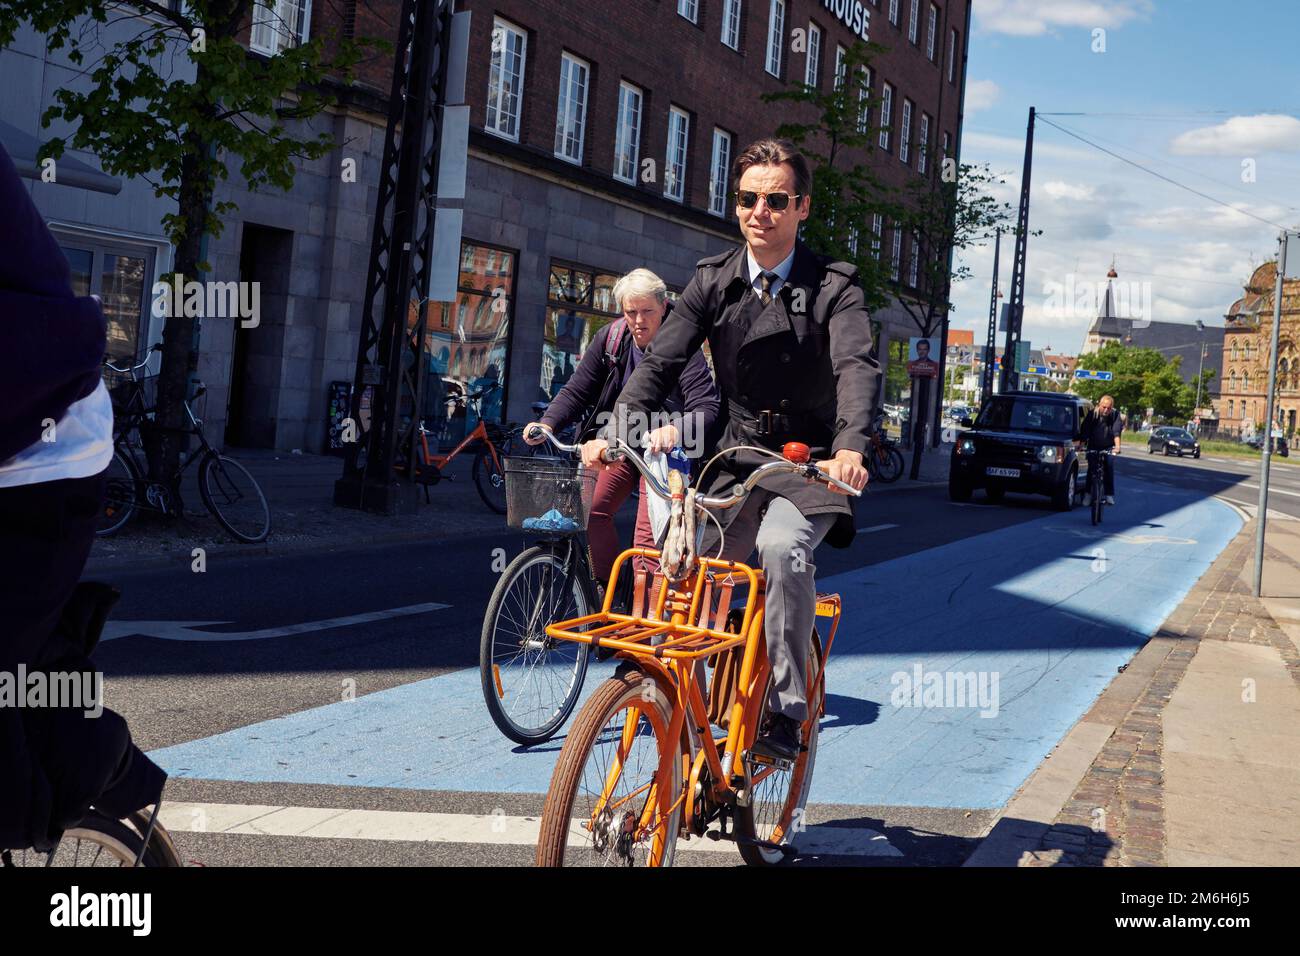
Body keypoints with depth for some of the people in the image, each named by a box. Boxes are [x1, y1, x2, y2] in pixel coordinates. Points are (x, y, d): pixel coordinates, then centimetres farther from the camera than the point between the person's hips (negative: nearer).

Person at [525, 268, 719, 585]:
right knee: (591, 510, -14)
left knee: (647, 538, -16)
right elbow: (576, 391, -2)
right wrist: (548, 424, -21)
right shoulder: (609, 339, -4)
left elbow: (706, 405, -27)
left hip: (662, 449, -4)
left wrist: (675, 430, -48)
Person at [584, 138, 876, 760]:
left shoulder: (833, 286, -7)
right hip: (737, 460, 4)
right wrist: (614, 433, -23)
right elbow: (661, 362, -5)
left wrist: (850, 446, -44)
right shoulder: (712, 281, 3)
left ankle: (786, 710, -18)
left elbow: (857, 368, -24)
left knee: (781, 546, -32)